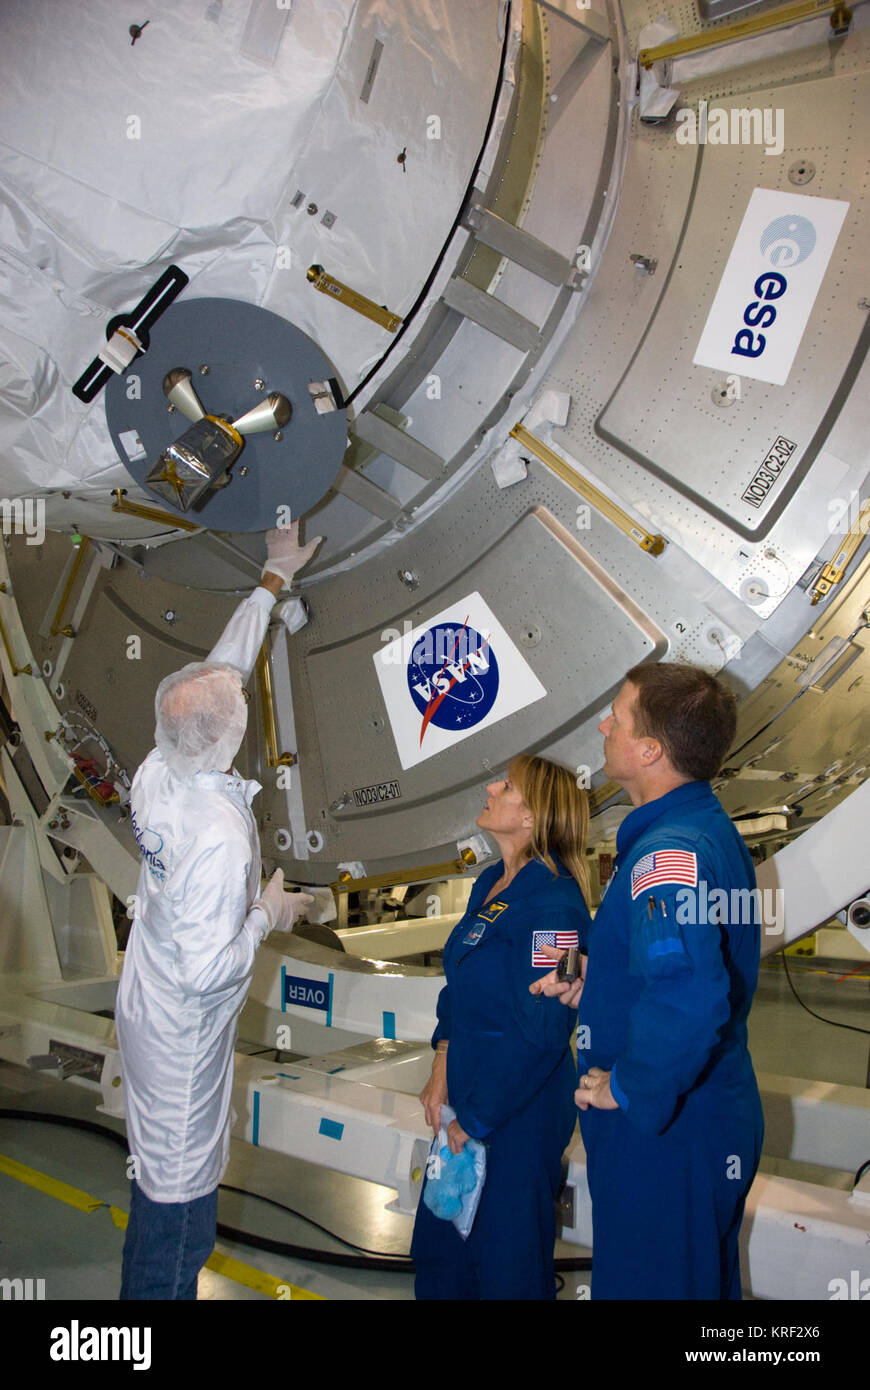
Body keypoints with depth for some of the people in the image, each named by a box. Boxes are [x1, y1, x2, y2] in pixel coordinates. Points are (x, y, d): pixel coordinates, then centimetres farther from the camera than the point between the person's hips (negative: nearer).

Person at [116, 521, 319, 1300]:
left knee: (163, 1169, 28)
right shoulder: (220, 835, -34)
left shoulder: (157, 772, -11)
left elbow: (221, 667, 2)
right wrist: (270, 914, -13)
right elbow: (207, 969, -30)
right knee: (181, 1189, 9)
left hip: (148, 1011, 9)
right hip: (185, 1036, -9)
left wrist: (275, 579, 11)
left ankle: (148, 1284, 48)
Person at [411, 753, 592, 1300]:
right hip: (468, 1093, 9)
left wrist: (476, 1118, -16)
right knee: (439, 1249, 23)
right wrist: (443, 1067, 3)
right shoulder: (493, 882, 4)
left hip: (519, 1112, -8)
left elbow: (540, 1034, -24)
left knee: (508, 1262, 12)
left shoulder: (551, 904, -24)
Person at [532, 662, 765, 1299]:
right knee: (704, 1279, 25)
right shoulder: (711, 829, 6)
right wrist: (598, 979, 7)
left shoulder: (669, 853, -28)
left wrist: (627, 1088, -26)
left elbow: (686, 1001, -42)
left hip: (664, 1135, -10)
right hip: (713, 1118, 10)